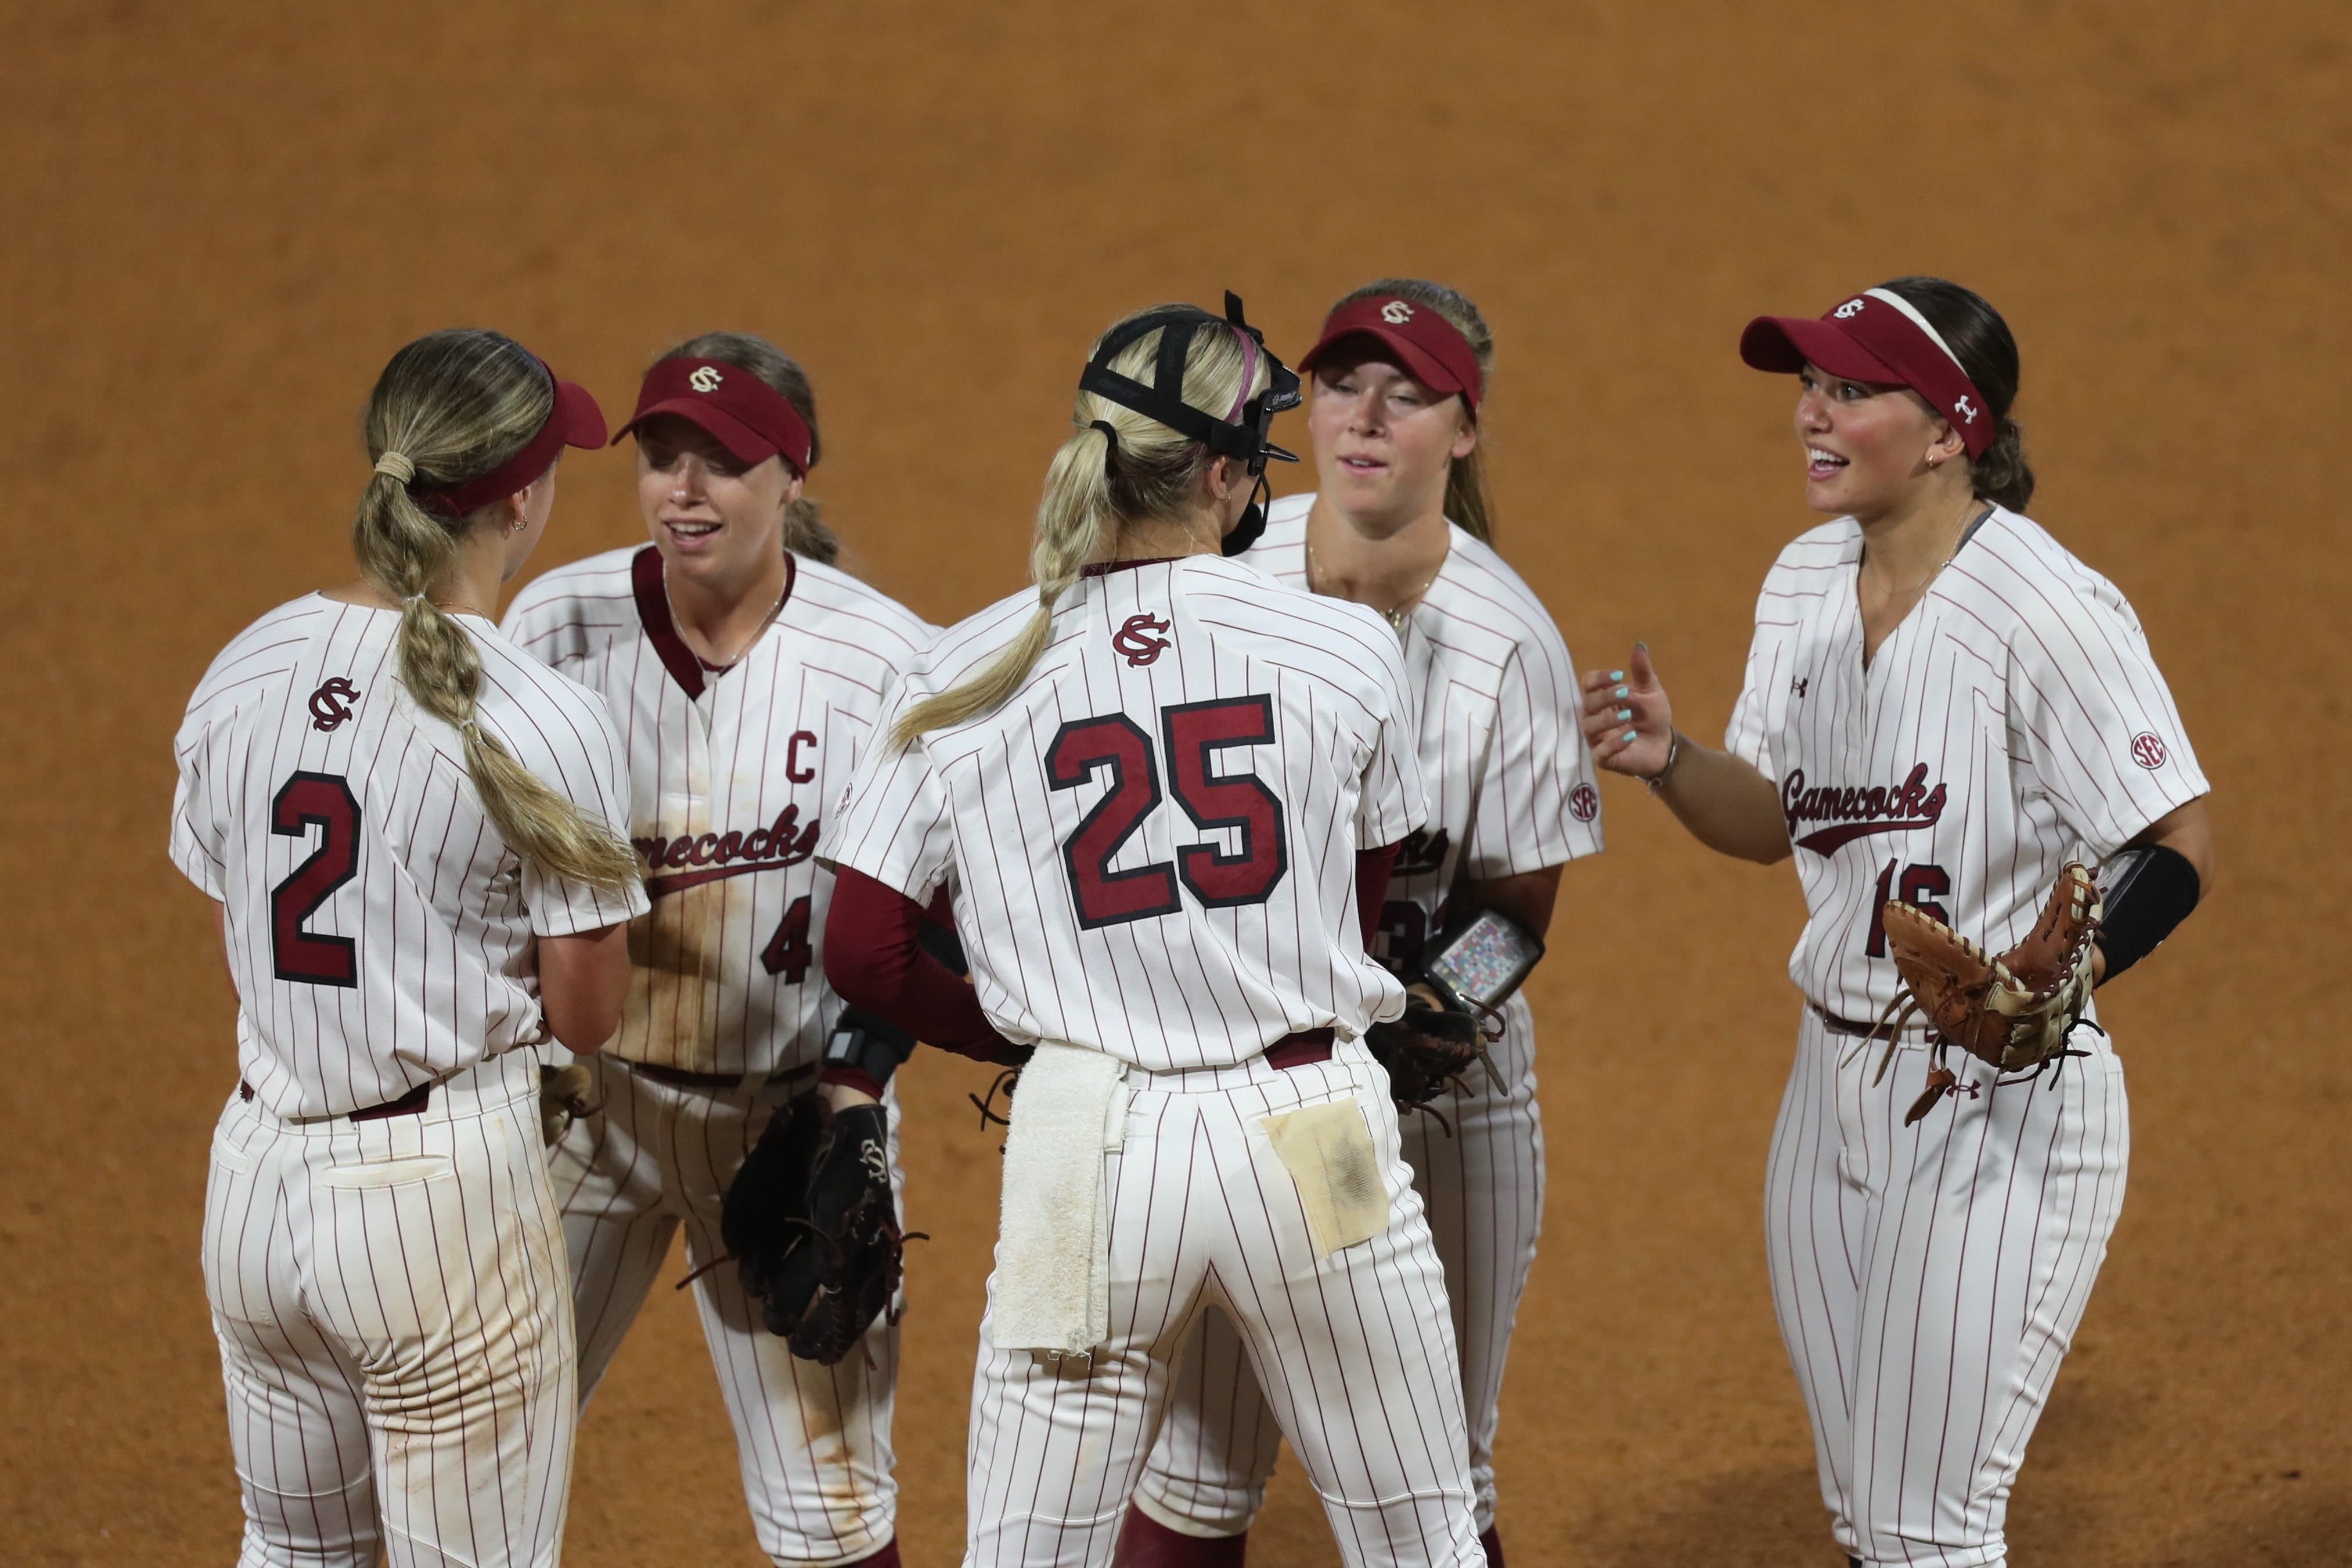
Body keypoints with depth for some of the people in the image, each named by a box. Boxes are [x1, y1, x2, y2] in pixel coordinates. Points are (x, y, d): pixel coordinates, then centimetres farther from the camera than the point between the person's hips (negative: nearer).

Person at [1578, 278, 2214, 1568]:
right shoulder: (1806, 581, 6)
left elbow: (2178, 848, -17)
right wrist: (1670, 762, -7)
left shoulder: (2047, 608, -19)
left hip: (2005, 1106, -8)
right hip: (1835, 1078, 8)